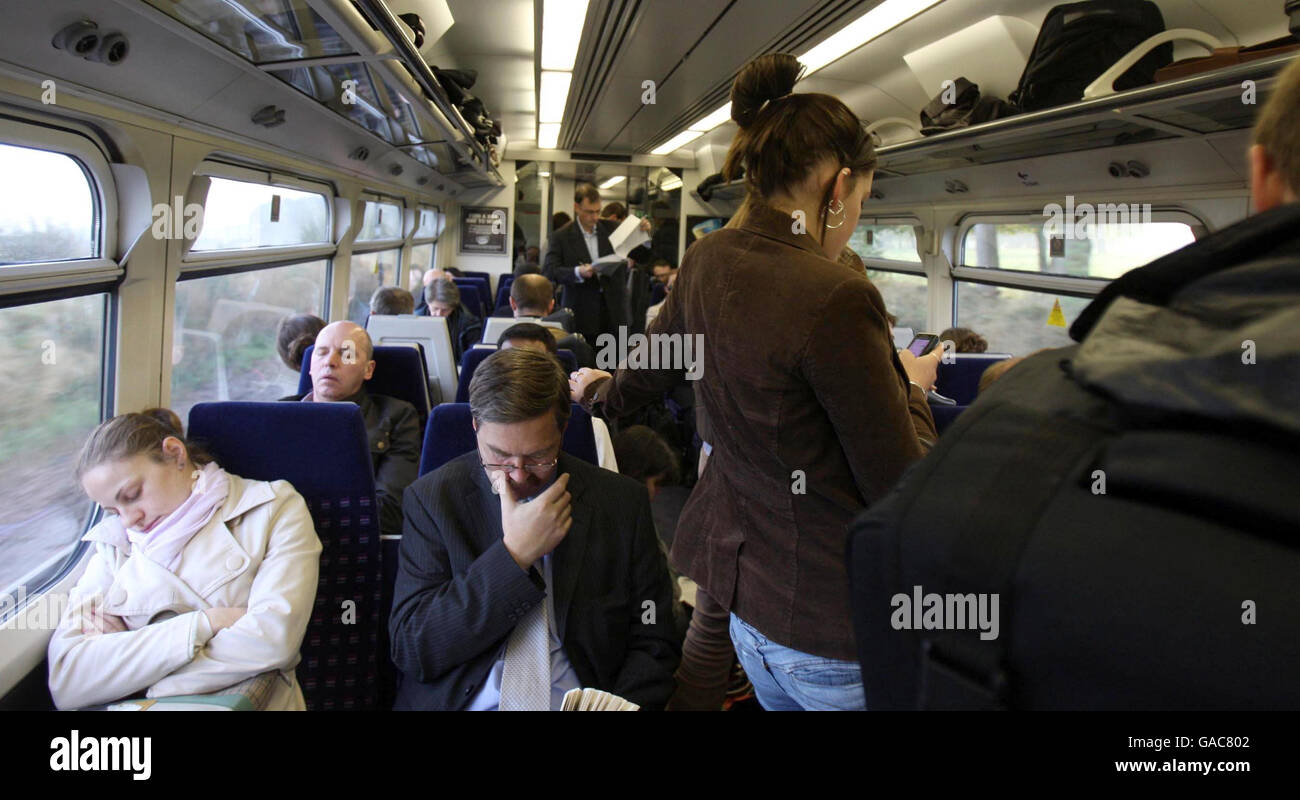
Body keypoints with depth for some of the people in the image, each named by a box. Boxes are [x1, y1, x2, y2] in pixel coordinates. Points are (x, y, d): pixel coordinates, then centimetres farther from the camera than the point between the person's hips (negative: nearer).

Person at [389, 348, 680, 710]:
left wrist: (625, 705, -14)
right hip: (465, 702, 0)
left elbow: (653, 645, 5)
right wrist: (514, 554, -15)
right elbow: (411, 650, -8)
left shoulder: (624, 502, 1)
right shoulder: (431, 498, -1)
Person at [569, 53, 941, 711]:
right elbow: (904, 492, -19)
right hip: (830, 621, -8)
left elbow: (644, 376, 17)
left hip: (742, 589, 8)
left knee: (782, 699, 28)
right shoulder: (834, 297, -26)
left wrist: (597, 390, 41)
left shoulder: (706, 262, -2)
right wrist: (911, 389, 0)